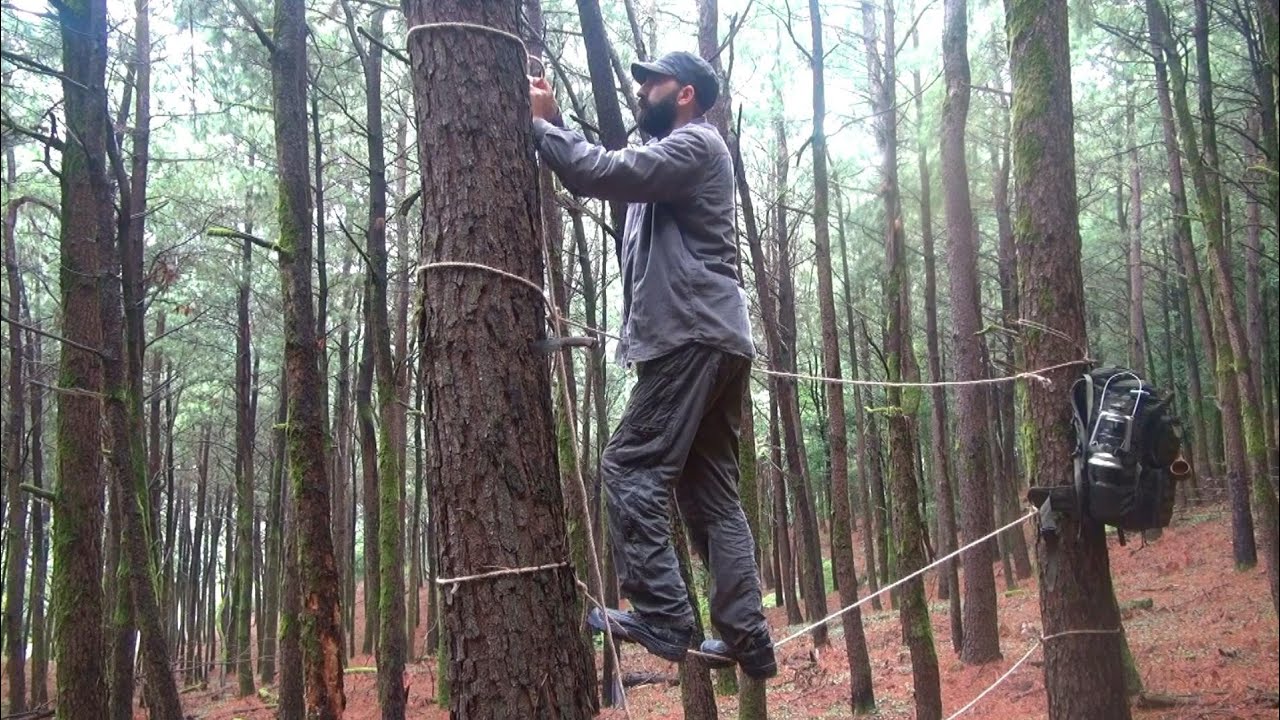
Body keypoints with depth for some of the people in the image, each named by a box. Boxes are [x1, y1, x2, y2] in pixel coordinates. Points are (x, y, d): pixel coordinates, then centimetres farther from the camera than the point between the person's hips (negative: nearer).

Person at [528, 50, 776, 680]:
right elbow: (606, 174, 25)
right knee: (711, 493, 7)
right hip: (711, 344, 10)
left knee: (631, 469, -11)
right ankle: (746, 638, 7)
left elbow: (606, 173, -15)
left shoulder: (697, 144, -3)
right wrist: (552, 124, 15)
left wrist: (542, 125, -6)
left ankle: (660, 616, -13)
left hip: (693, 339, -10)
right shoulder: (667, 157, 28)